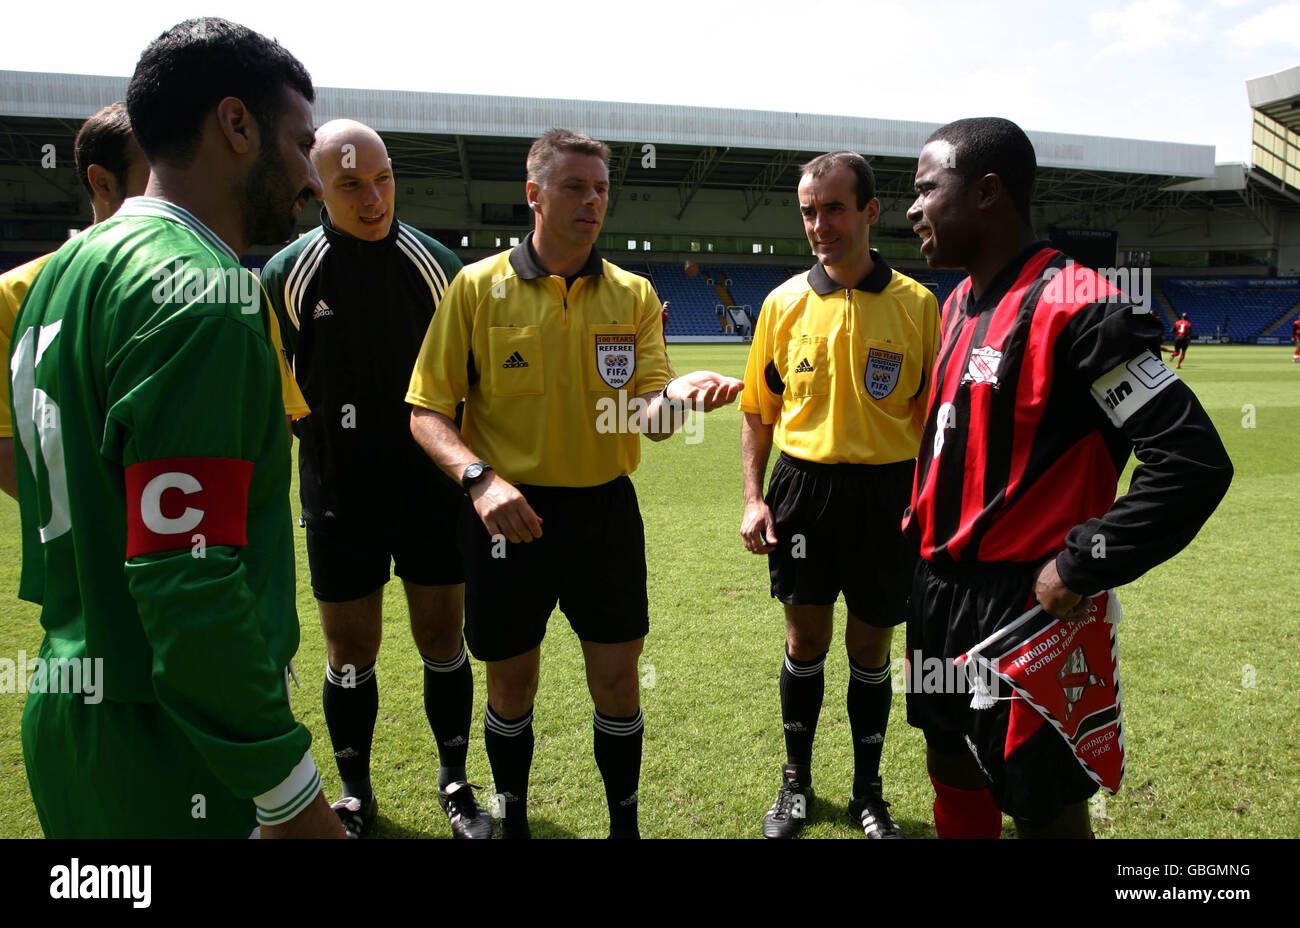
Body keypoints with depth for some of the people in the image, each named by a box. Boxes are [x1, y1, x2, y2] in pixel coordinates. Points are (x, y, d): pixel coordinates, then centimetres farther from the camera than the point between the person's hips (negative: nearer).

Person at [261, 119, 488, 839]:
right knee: (349, 653, 9)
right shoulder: (287, 274, -3)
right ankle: (355, 796, 31)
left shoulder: (438, 266, -3)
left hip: (433, 490, 0)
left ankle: (454, 782, 30)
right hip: (337, 498, 0)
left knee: (442, 640, 9)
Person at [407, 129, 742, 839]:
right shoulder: (477, 286, -3)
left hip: (605, 509, 2)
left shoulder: (633, 295, 3)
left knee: (617, 675, 8)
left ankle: (625, 821, 32)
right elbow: (426, 410, -5)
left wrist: (677, 395, -28)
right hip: (507, 512, -1)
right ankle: (512, 817, 38)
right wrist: (477, 477, -22)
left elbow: (646, 415, -5)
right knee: (511, 681, 12)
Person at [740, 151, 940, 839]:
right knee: (805, 639, 10)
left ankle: (868, 793, 31)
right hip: (802, 485, 1)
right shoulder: (784, 302, 2)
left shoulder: (917, 304, -3)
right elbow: (758, 409, 7)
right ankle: (796, 781, 31)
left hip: (886, 491, -1)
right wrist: (754, 496, 0)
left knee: (870, 647, 11)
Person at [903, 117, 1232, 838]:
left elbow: (1194, 461, -21)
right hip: (940, 590, 8)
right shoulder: (960, 303, 9)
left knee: (1043, 812, 9)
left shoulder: (1074, 310, -19)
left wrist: (1082, 568, -19)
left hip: (1024, 609, -8)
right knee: (954, 781, 24)